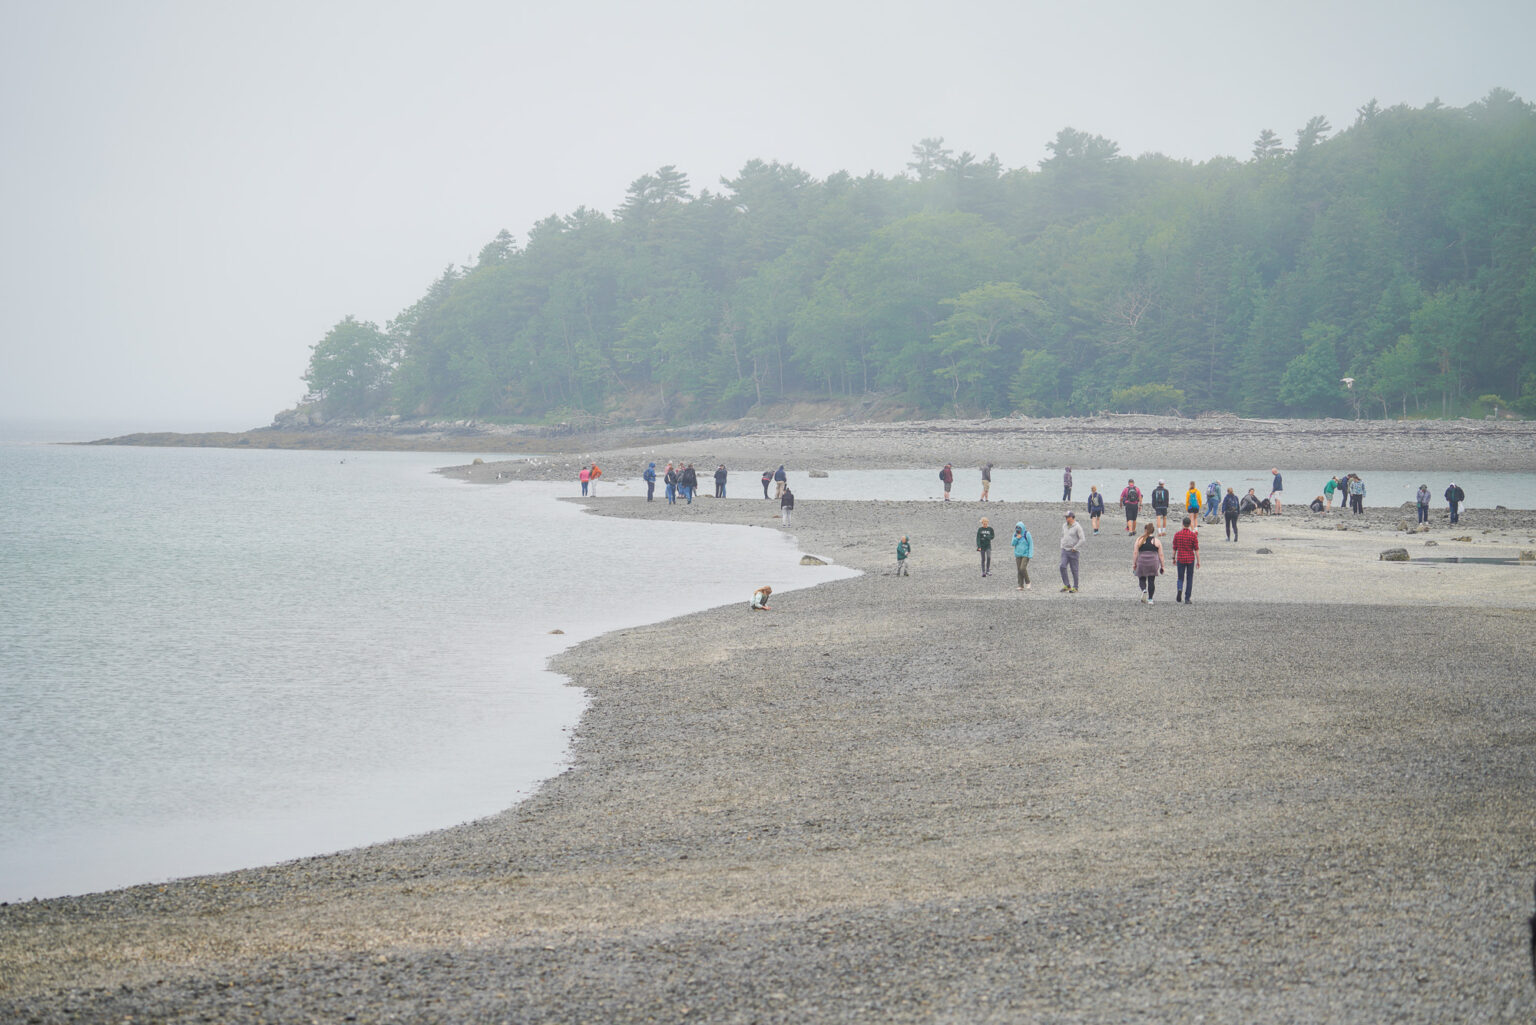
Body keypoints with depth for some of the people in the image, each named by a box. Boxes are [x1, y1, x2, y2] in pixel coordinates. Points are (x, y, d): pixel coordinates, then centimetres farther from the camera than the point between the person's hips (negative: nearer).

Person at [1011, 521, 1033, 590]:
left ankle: (1027, 582, 3)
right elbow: (1013, 544, 5)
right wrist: (1016, 538, -14)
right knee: (1019, 570, 1)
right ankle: (1021, 586, 4)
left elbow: (1031, 544, -7)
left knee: (1022, 568, -17)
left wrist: (1030, 555, -12)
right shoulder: (1015, 534, 7)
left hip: (1025, 555, -5)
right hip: (1018, 555, 5)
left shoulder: (1027, 534, -9)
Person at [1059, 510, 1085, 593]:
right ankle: (1066, 586, -3)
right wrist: (1062, 546, 11)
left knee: (1074, 570, 0)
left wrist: (1075, 548, -15)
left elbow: (1082, 539, -14)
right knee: (1063, 567, -10)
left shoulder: (1077, 527, -10)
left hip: (1074, 551, -6)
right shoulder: (1064, 526, 10)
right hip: (1065, 551, 6)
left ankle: (1075, 587, 8)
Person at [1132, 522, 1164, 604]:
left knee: (1142, 579, 14)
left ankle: (1144, 590, -14)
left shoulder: (1140, 540, 1)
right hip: (1153, 563, 1)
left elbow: (1135, 553, -2)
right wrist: (1162, 566, 9)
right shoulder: (1157, 541, 3)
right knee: (1151, 581, 6)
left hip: (1142, 562, -1)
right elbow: (1161, 555, 3)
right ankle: (1150, 599, 4)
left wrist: (1134, 564, 3)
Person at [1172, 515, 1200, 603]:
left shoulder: (1177, 535, -4)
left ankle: (1179, 589, -21)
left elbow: (1174, 548, 3)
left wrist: (1173, 559, 15)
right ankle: (1187, 599, 8)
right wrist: (1198, 561, -1)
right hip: (1190, 559, -1)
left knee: (1180, 579, 11)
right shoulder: (1193, 535, -7)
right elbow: (1196, 549, -7)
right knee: (1189, 580, 10)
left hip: (1180, 559, 1)